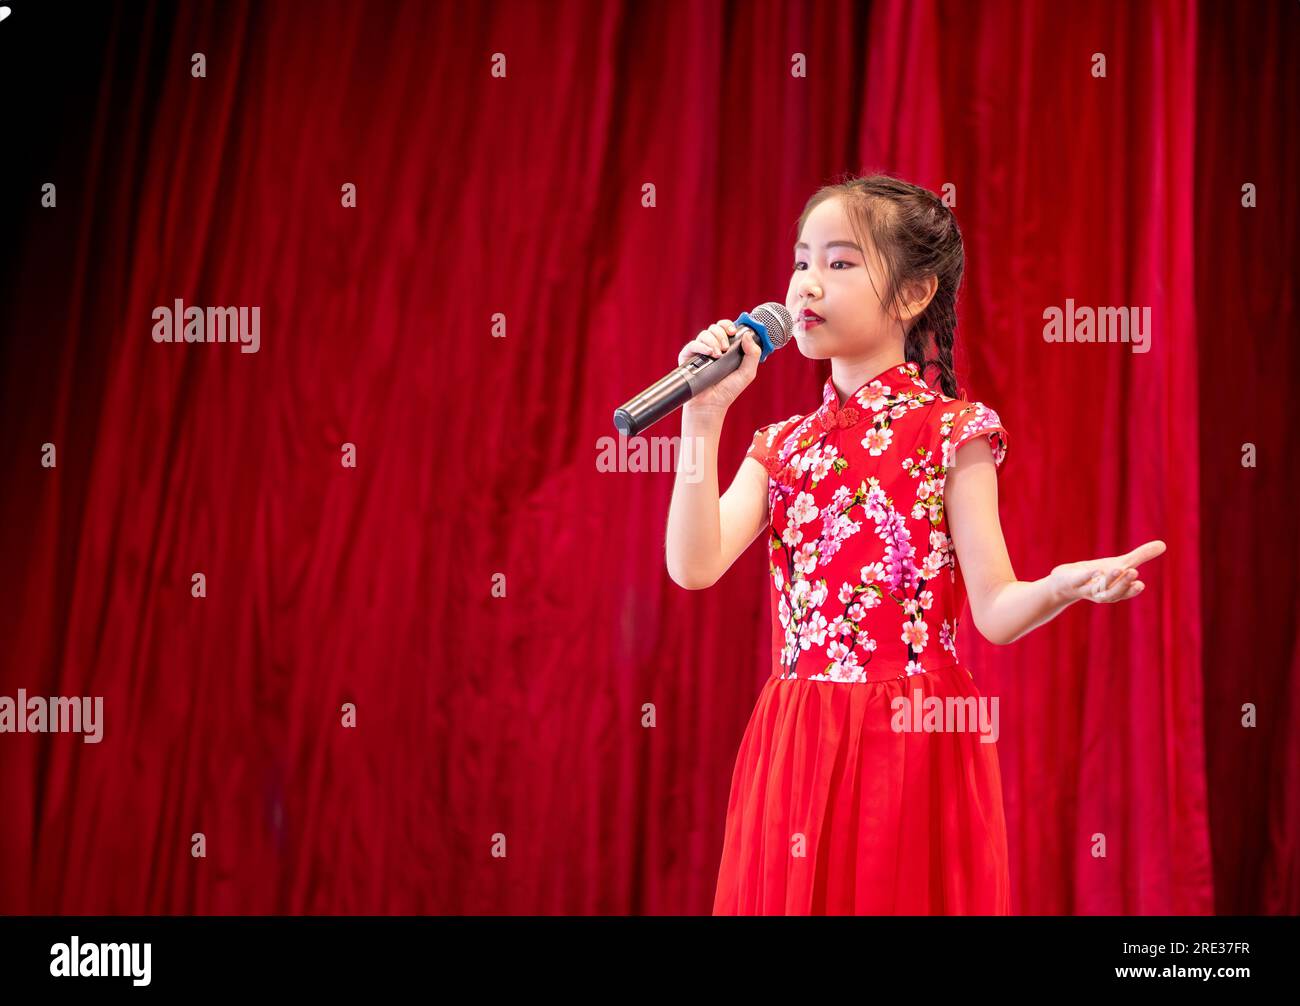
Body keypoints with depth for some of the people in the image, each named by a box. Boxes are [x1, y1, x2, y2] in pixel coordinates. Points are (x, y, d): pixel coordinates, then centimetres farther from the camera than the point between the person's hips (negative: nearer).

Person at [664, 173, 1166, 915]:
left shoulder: (951, 433, -3)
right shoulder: (783, 444, 10)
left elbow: (995, 611, -9)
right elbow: (694, 567, -4)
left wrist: (1062, 585, -31)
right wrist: (704, 420, -6)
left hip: (913, 748, -4)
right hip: (797, 750, 4)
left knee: (901, 891, 2)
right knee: (796, 893, 8)